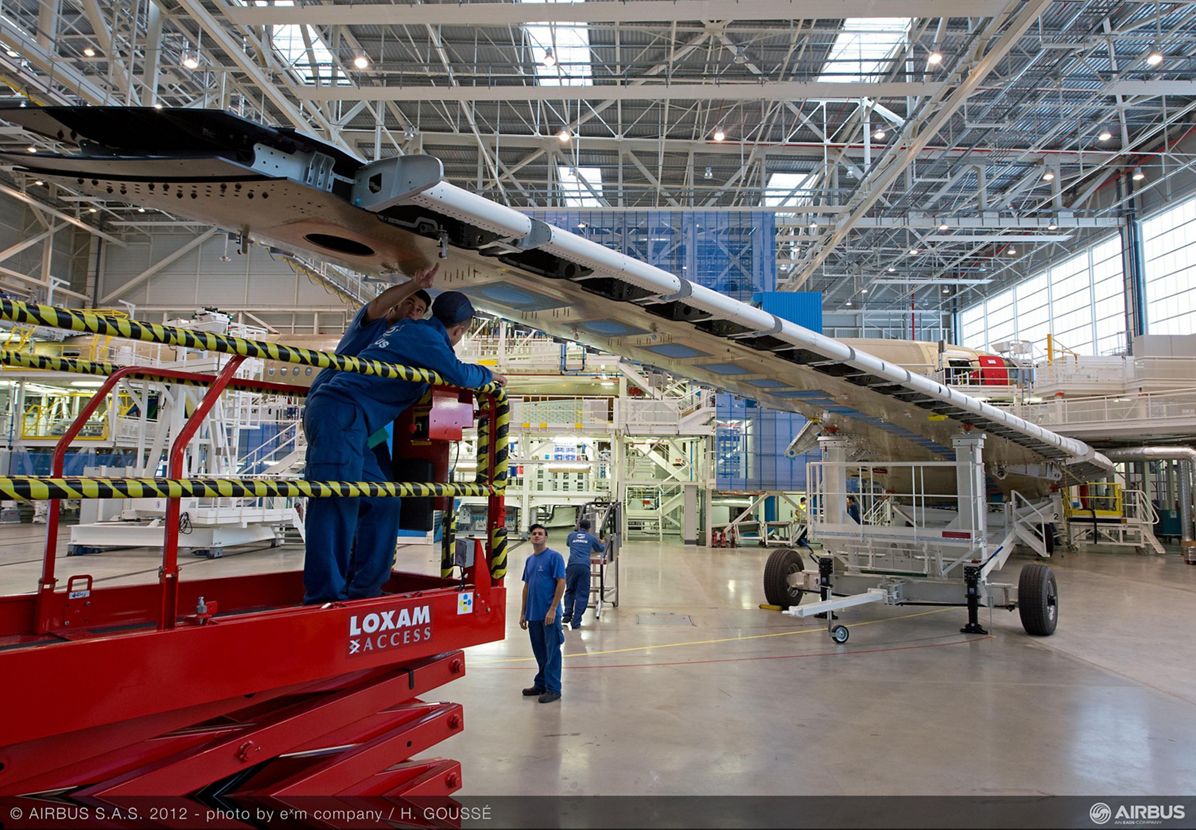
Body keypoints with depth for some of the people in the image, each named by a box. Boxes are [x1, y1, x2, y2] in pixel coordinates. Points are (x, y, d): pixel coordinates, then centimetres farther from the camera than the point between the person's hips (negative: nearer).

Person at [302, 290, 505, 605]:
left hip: (329, 411, 10)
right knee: (337, 505, -14)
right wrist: (487, 375, 8)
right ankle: (325, 596, -14)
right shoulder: (426, 335, -3)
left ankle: (364, 589, 8)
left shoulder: (409, 329, 24)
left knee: (381, 503, 8)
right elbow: (458, 373, -11)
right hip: (340, 415, -10)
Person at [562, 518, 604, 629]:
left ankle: (567, 615, 11)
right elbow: (601, 549, 35)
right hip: (584, 566, -1)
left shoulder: (571, 535, 21)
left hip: (572, 565, 1)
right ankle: (576, 621, -2)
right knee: (582, 594, 4)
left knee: (570, 591, 20)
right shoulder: (591, 537, 18)